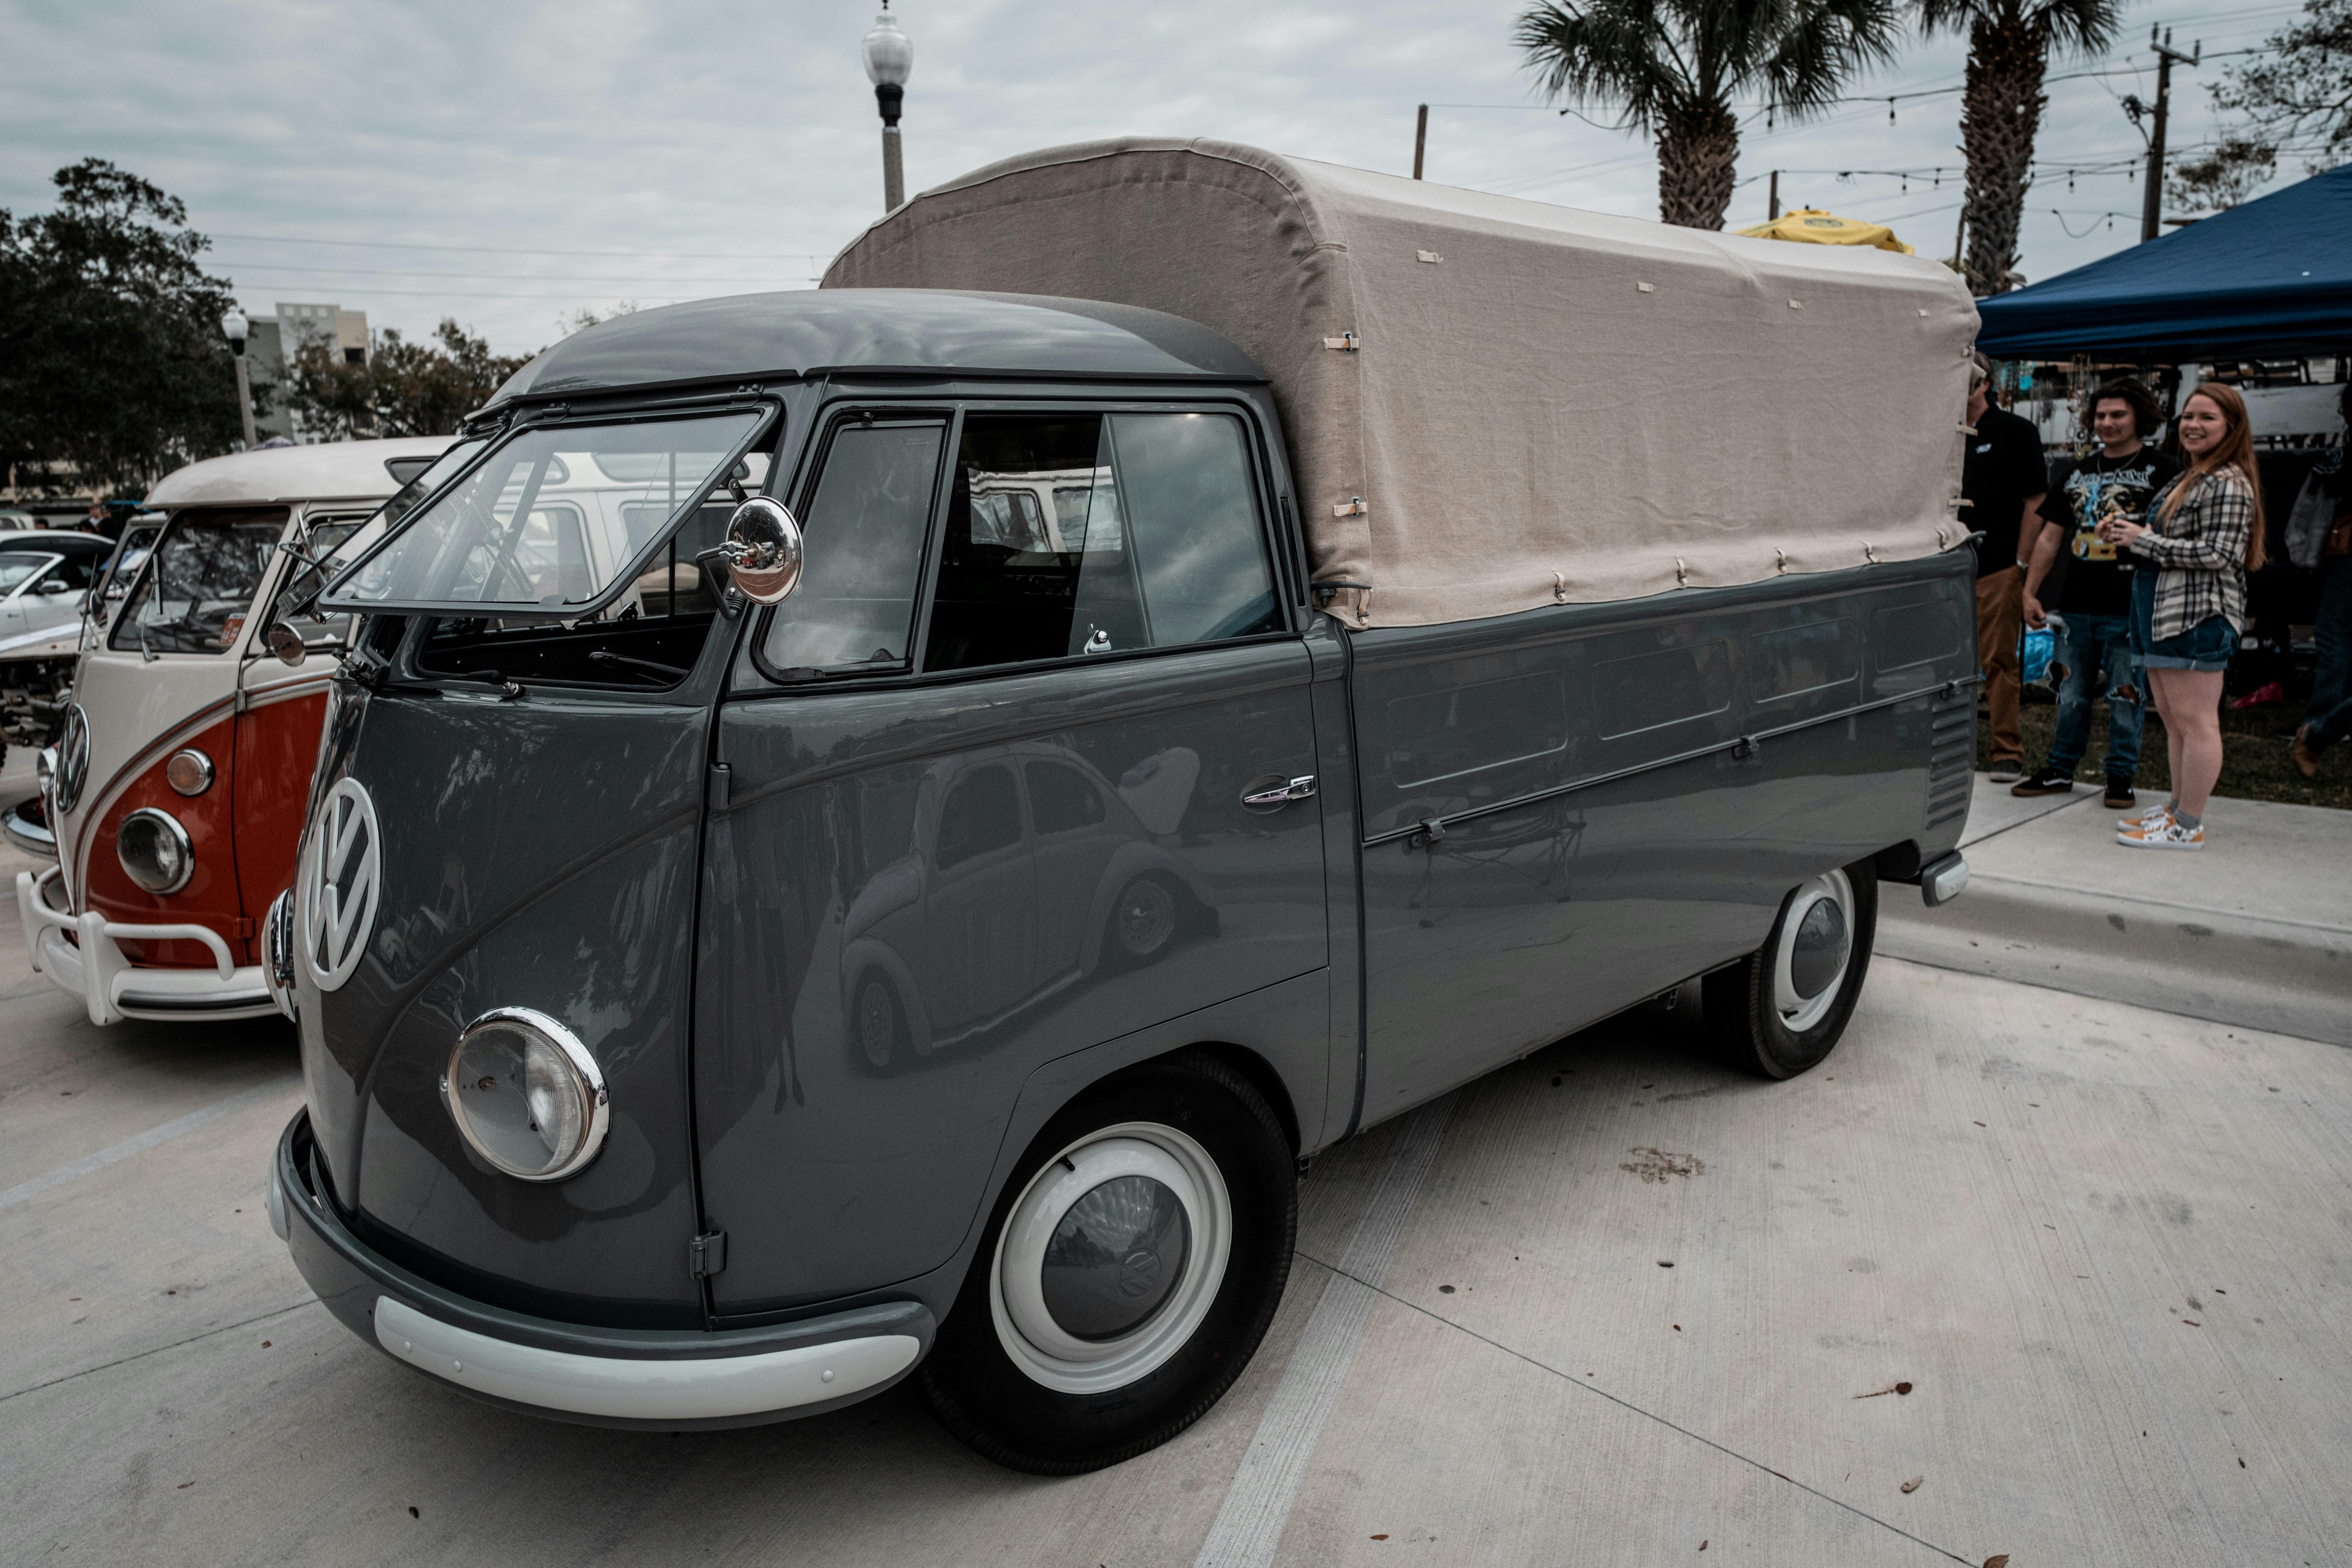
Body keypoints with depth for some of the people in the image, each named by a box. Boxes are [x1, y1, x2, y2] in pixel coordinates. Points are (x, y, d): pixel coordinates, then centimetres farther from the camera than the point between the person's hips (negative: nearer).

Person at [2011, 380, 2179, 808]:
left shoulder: (2161, 469, 0)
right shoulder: (2077, 473, 15)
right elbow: (2051, 537, 18)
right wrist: (2030, 592, 13)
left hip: (2129, 608, -5)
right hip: (2076, 605, 5)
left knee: (2125, 696, 2)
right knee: (2072, 693, 12)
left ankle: (2121, 776, 12)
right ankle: (2060, 770, 21)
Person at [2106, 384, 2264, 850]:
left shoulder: (2229, 484, -13)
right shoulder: (2188, 478, 19)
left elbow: (2217, 554, -20)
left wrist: (2146, 541, -13)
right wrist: (2125, 535, 8)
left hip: (2199, 616, -11)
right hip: (2163, 615, 11)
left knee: (2195, 721, -6)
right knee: (2172, 719, 16)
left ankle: (2188, 827, -1)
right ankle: (2178, 808, 25)